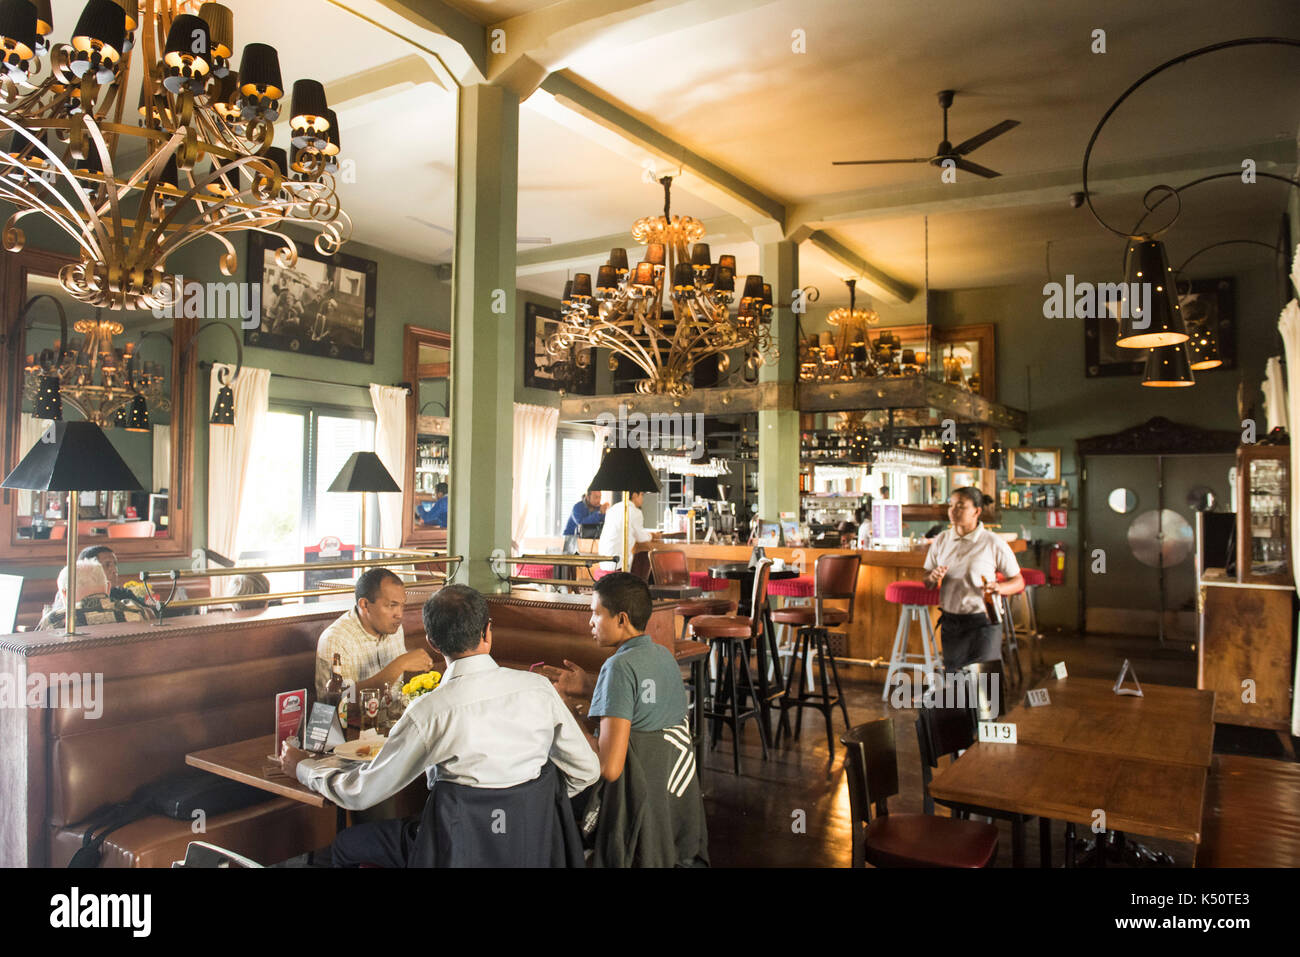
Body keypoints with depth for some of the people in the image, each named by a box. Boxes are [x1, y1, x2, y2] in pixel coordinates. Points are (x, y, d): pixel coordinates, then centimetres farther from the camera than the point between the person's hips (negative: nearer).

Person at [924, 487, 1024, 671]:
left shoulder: (993, 543, -6)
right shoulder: (941, 541, 5)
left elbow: (1018, 581, -1)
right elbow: (927, 583, 11)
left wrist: (1000, 588, -21)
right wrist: (933, 578, -12)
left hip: (983, 621, -4)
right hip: (950, 621, 4)